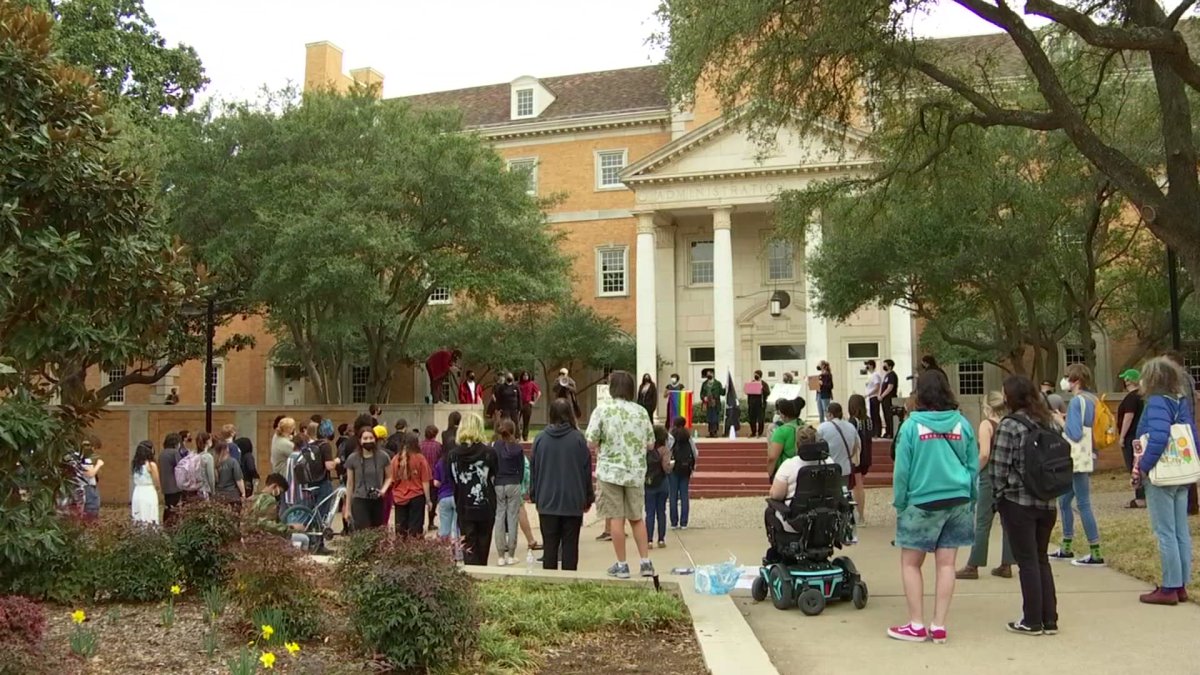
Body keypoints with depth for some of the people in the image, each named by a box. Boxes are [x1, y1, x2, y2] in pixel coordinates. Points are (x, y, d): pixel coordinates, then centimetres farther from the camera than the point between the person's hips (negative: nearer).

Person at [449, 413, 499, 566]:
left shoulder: (453, 454, -3)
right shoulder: (489, 452, -8)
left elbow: (451, 481, 2)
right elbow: (495, 478, -2)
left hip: (464, 509, 1)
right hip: (486, 507, -1)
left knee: (469, 550, 4)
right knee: (483, 549, 13)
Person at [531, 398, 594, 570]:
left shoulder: (540, 438, 0)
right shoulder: (578, 439, -5)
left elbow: (533, 469, 6)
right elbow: (587, 470, -1)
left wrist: (534, 496, 15)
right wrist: (589, 498, 9)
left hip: (547, 502, 2)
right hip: (573, 503, -1)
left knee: (550, 545, 6)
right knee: (570, 546, 3)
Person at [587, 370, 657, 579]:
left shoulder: (603, 409, -8)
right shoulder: (641, 411, 2)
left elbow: (590, 444, -10)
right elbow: (650, 443, 7)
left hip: (611, 471, -3)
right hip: (636, 472, 3)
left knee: (616, 518, 4)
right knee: (637, 518, 14)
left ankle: (622, 565, 7)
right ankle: (646, 562, 13)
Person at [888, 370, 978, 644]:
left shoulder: (912, 426, -9)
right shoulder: (962, 424, 1)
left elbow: (902, 469, -6)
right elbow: (974, 466, 7)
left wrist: (899, 503, 5)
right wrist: (971, 500, 16)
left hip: (922, 503, -4)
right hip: (957, 501, 4)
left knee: (910, 563, 8)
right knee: (946, 564, 7)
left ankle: (917, 626, 8)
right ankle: (938, 626, 9)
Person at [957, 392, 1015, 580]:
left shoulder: (986, 424, -8)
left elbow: (984, 454, -17)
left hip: (991, 475, -5)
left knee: (982, 522, -1)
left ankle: (973, 566, 3)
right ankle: (1006, 565, 13)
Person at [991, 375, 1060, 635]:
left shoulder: (1009, 425, -13)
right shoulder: (1051, 423, 6)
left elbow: (999, 467, -13)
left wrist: (998, 496, -1)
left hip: (1018, 502, -6)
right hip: (1047, 502, 6)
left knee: (1027, 562, 2)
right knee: (1042, 559, 15)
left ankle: (1032, 621, 8)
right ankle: (1049, 619, 17)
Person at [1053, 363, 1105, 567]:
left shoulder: (1077, 401, -15)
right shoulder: (1092, 399, 12)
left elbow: (1075, 434, -20)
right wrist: (1067, 421, 12)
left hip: (1078, 460, -10)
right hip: (1087, 457, 10)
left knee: (1083, 504, -6)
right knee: (1064, 500, 17)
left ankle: (1096, 554, -2)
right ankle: (1066, 548, 24)